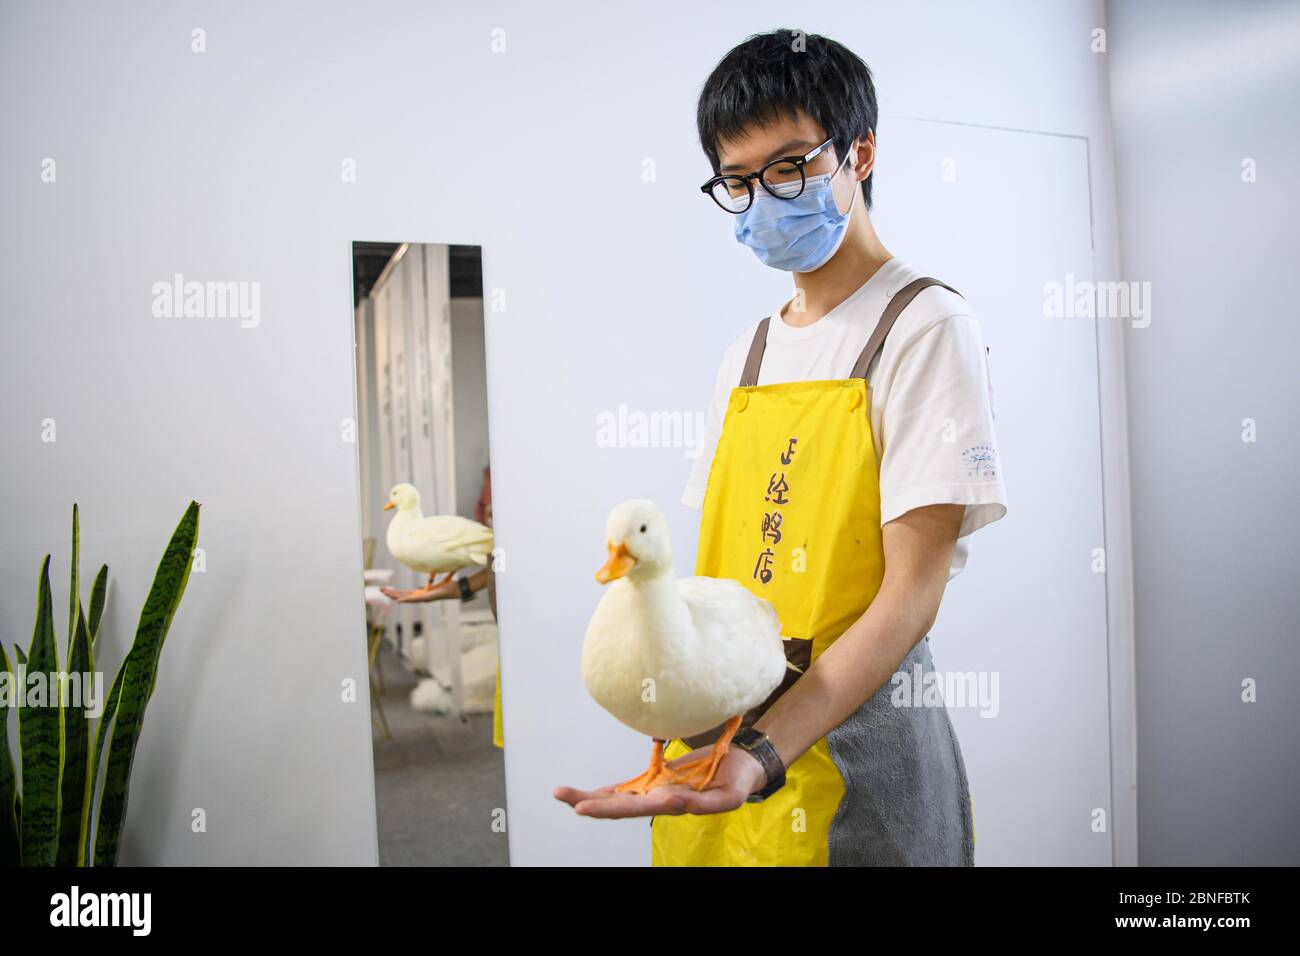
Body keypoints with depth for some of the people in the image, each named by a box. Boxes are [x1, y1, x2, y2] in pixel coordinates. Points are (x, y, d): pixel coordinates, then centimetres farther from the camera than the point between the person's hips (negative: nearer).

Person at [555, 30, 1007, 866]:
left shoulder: (925, 326, -8)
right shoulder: (747, 356, 11)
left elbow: (911, 593, -16)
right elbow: (727, 570, 11)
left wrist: (763, 752, -26)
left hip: (854, 750, -5)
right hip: (716, 745, 6)